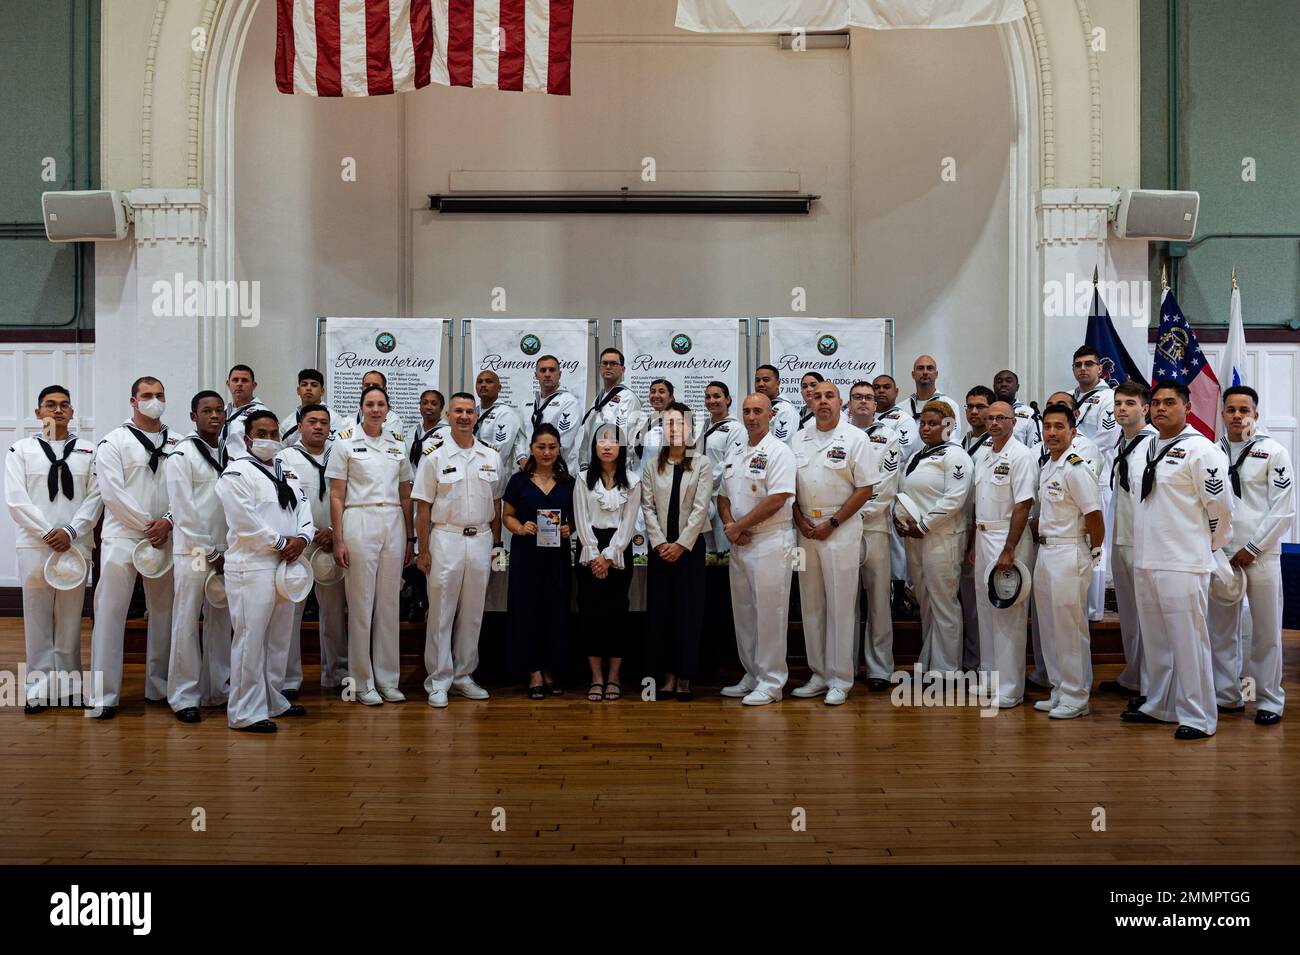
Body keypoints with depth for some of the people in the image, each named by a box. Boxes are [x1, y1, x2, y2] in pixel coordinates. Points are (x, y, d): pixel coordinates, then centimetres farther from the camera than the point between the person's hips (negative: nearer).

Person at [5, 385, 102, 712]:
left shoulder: (88, 451, 9)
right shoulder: (21, 449, 8)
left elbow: (95, 497, 2)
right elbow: (16, 498, -1)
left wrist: (71, 532, -10)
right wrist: (48, 533, -10)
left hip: (76, 546, 1)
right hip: (34, 546, 0)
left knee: (70, 617, 5)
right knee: (37, 618, 2)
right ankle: (39, 684, 8)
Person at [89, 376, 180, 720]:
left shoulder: (176, 444, 9)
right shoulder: (114, 442, 1)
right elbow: (113, 492, -8)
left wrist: (167, 522, -12)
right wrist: (147, 523, -11)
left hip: (164, 537, 3)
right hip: (122, 537, -3)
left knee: (163, 612, 9)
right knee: (110, 612, -5)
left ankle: (159, 686, 20)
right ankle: (105, 694, 1)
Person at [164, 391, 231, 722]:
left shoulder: (228, 453, 12)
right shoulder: (181, 455, -5)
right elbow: (184, 510, -10)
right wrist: (210, 552, -11)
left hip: (224, 552, 6)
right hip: (193, 551, -5)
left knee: (221, 623, 10)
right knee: (187, 623, -1)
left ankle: (217, 690, 19)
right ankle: (184, 696, 7)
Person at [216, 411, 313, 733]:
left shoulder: (287, 474, 19)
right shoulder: (236, 473, -6)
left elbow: (303, 509, 13)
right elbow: (245, 521, -16)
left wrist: (301, 538, -7)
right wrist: (281, 542, -12)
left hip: (285, 566, 8)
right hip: (252, 567, -8)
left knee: (279, 637, 14)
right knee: (251, 638, -7)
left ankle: (272, 700, 26)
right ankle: (246, 712, -1)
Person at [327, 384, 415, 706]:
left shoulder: (398, 444, 11)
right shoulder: (345, 441, 0)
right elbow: (336, 496, -2)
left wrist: (409, 537, 11)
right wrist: (338, 540, -8)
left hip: (393, 525, 4)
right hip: (359, 524, -4)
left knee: (389, 603, 8)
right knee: (361, 604, 1)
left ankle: (388, 679, 17)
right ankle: (363, 682, 12)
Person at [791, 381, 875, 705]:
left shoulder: (854, 438, -3)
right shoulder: (800, 439, 11)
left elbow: (865, 488, -7)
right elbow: (790, 485, 13)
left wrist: (831, 524, -11)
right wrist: (800, 521, -2)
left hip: (841, 529, -5)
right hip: (806, 529, 5)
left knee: (840, 605, -2)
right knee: (811, 605, 9)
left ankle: (840, 679, 7)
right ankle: (819, 675, 20)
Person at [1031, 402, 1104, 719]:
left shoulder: (1075, 468, -15)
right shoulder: (1046, 469, 12)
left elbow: (1094, 516, -15)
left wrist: (1095, 553, -7)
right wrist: (1038, 527, 10)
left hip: (1068, 554, -9)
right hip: (1045, 552, 9)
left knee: (1070, 627, -2)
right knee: (1050, 626, 14)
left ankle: (1076, 698, 8)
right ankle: (1059, 691, 25)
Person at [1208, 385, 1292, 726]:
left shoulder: (1273, 452, -1)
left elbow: (1284, 509, -6)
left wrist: (1252, 548, -10)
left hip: (1260, 554, -3)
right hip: (1220, 554, 3)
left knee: (1266, 632, 3)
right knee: (1222, 629, 8)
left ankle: (1269, 701, 14)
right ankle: (1227, 696, 19)